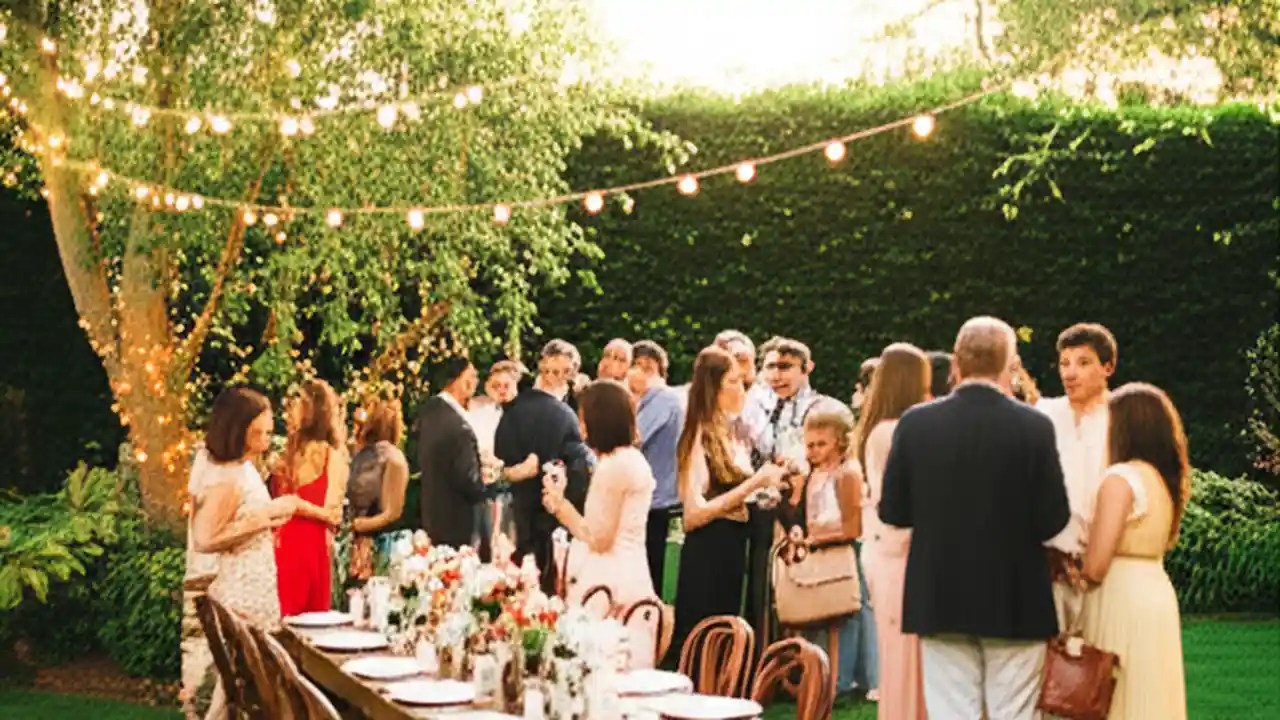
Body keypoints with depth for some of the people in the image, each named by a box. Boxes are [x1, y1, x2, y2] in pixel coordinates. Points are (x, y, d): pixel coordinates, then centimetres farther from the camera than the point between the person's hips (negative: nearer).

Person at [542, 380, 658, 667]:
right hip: (628, 579, 10)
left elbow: (599, 539, -15)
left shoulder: (612, 466, -15)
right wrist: (562, 507, 19)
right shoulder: (633, 460, 14)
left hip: (609, 584, -10)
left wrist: (560, 503, -7)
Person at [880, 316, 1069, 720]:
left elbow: (892, 512, -1)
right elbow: (1052, 521, -11)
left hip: (940, 598, 2)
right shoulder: (1033, 426, -10)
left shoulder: (915, 423, -5)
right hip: (1016, 602, -1)